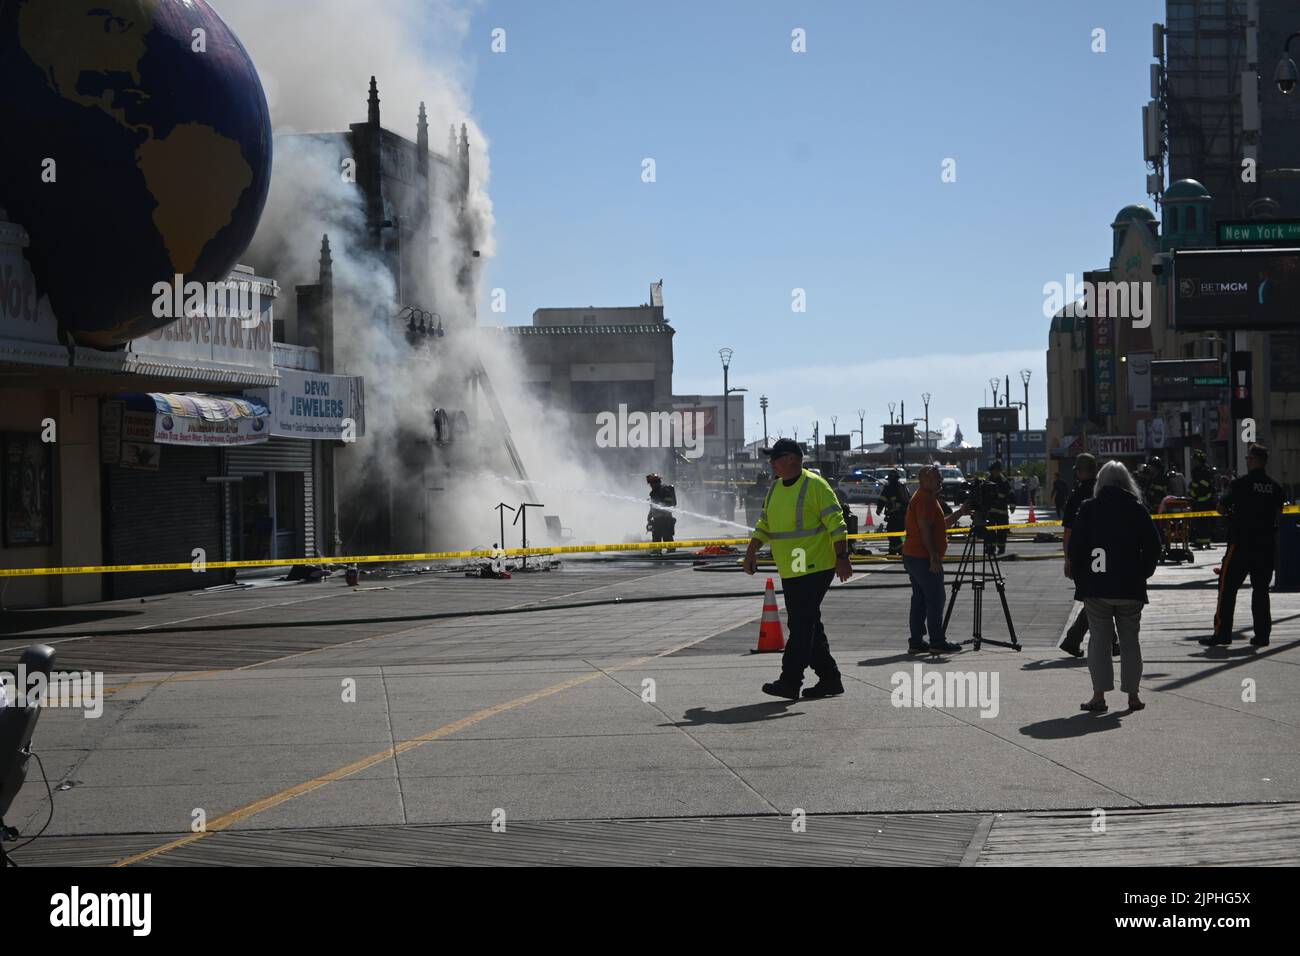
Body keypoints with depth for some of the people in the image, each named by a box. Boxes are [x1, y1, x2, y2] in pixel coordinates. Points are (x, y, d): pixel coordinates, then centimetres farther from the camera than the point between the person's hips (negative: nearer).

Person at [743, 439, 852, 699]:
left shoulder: (814, 485, -11)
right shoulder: (775, 488, 14)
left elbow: (836, 523, -13)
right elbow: (764, 524, 21)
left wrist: (842, 558, -18)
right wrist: (751, 553, 9)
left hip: (815, 569, -9)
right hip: (789, 571, 9)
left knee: (802, 625, -10)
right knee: (808, 626, 11)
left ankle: (790, 682, -10)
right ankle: (830, 679, 19)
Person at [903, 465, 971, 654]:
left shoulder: (928, 497, 20)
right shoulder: (925, 498, -13)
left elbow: (941, 524, 27)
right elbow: (924, 528, -21)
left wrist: (959, 512, 20)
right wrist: (933, 555, -23)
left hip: (912, 557, 11)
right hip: (924, 558, -11)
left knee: (920, 599, 11)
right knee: (935, 599, -7)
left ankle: (916, 642, 11)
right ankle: (937, 642, -7)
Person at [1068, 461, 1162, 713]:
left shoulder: (1088, 509, 0)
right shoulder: (1137, 510, 2)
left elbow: (1075, 546, -3)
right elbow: (1153, 545, -1)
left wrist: (1081, 579, 6)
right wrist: (1142, 574, 9)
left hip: (1096, 588, -1)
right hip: (1130, 588, 1)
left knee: (1099, 639, 3)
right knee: (1129, 640, 9)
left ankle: (1099, 695, -3)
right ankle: (1132, 695, 10)